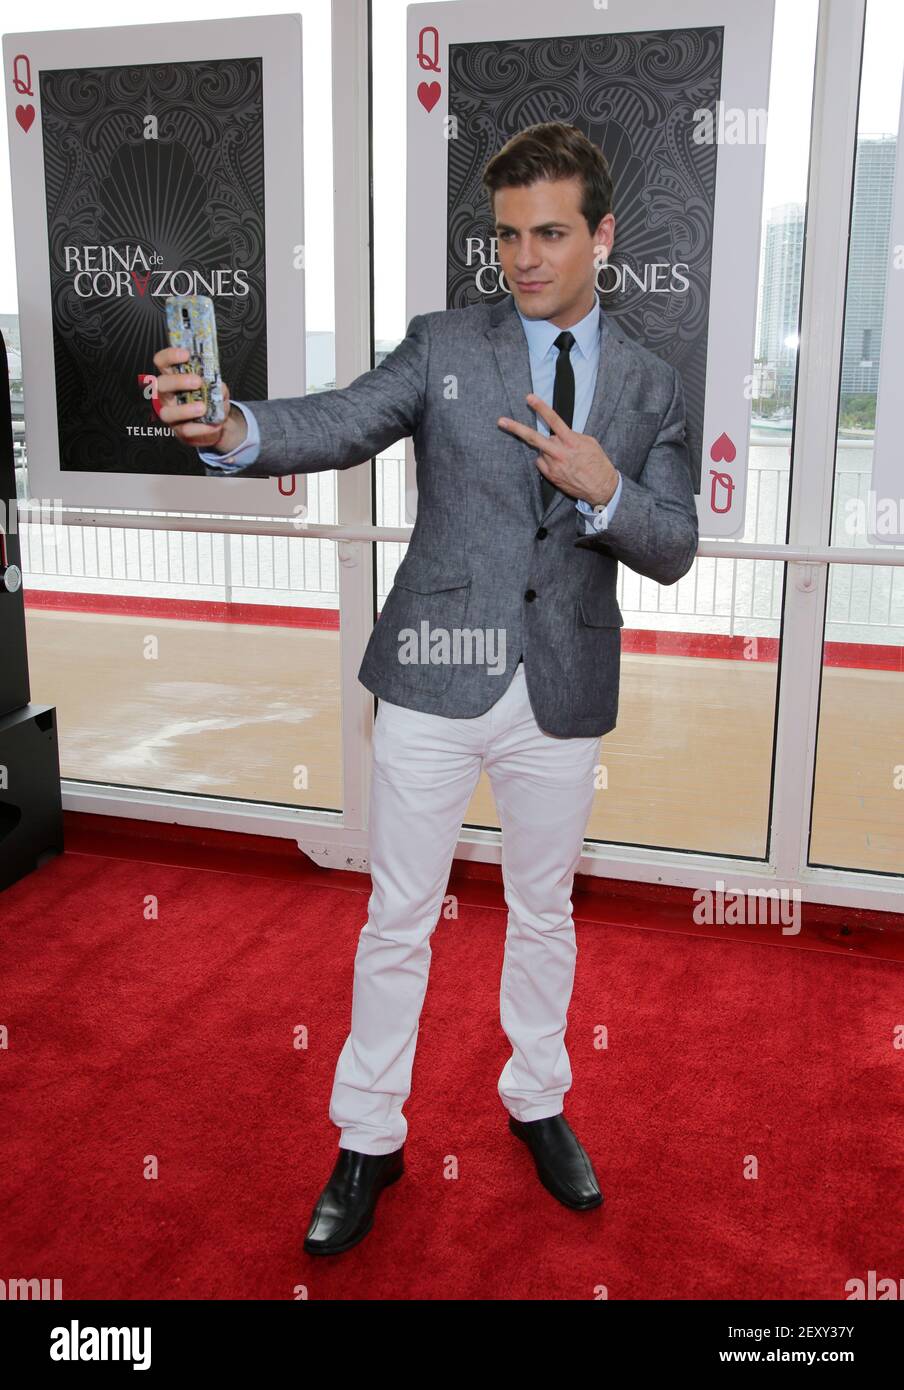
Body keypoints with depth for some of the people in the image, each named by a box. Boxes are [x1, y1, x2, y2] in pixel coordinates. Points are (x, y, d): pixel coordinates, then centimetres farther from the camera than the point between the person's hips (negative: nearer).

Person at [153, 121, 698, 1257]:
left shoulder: (649, 385, 6)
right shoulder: (444, 345, 0)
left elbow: (673, 548, 2)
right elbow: (342, 423, -17)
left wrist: (603, 488, -19)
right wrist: (231, 429, -37)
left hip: (561, 696, 2)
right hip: (434, 681, -2)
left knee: (544, 913, 17)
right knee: (398, 920, 7)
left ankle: (537, 1104, 41)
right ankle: (368, 1142, 26)